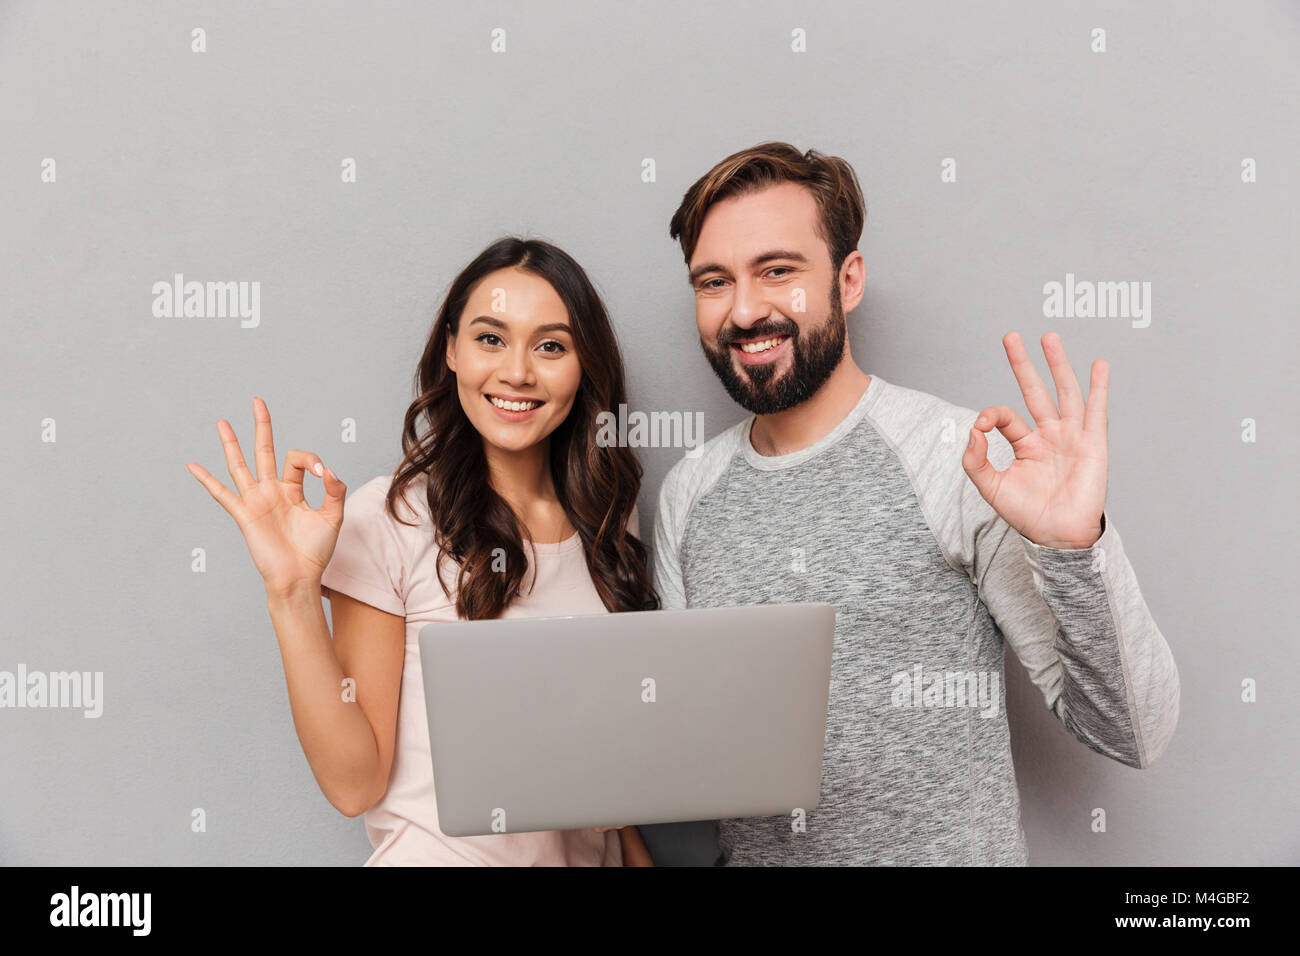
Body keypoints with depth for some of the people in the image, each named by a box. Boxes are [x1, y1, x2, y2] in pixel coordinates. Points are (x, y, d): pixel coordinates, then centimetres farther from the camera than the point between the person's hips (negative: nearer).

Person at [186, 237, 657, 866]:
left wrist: (633, 845, 9)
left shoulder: (605, 513, 3)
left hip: (592, 850, 4)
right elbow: (355, 782, -13)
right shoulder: (388, 520, -11)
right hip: (444, 852, -4)